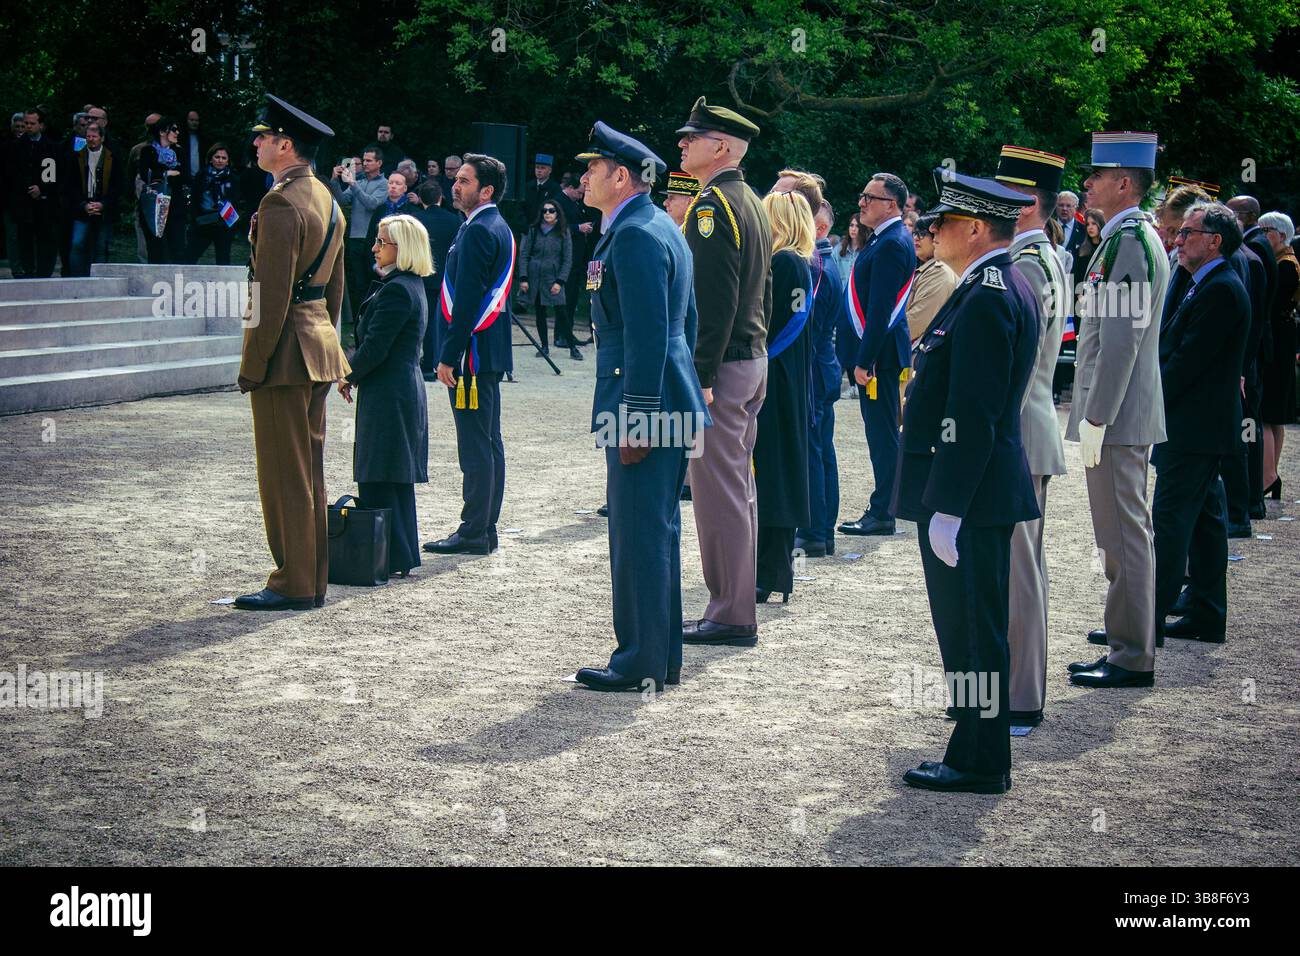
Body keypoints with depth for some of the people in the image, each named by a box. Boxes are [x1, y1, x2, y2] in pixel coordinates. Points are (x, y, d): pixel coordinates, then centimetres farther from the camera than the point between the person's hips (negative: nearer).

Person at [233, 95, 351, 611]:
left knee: (285, 474, -3)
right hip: (319, 349, 10)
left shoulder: (281, 204, -17)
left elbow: (272, 295, -20)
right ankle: (313, 578, 21)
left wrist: (252, 367, -16)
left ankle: (294, 584, 3)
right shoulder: (325, 198, 13)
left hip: (286, 352, -10)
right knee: (309, 469, 14)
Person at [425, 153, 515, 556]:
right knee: (488, 443, 13)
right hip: (491, 353, 11)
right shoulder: (500, 229, 16)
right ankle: (485, 529, 20)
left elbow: (467, 300, -20)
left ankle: (473, 533, -3)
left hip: (472, 355, -11)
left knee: (476, 446, -6)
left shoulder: (478, 232, -15)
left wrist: (449, 356, -18)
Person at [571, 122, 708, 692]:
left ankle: (641, 665, 3)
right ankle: (662, 657, 23)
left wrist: (636, 419, -22)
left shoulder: (635, 235, -16)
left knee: (639, 535, -4)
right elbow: (686, 321, 22)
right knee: (658, 531, 15)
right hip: (669, 404, 11)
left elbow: (647, 334, -22)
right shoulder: (662, 227, 17)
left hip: (643, 409, -11)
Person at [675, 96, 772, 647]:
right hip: (752, 360, 10)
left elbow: (714, 299, -21)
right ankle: (736, 608, 20)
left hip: (721, 366, -10)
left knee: (718, 493, -5)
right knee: (737, 488, 13)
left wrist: (701, 376, -21)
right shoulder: (752, 203, 16)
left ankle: (730, 617, -1)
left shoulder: (712, 205, -15)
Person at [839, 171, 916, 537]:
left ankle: (882, 514, -1)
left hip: (880, 352, -10)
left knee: (882, 430, -5)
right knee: (881, 428, 14)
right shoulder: (887, 239, 15)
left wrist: (865, 360, -21)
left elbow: (880, 310, -21)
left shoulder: (892, 244, -17)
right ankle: (884, 506, 22)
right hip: (878, 351, 10)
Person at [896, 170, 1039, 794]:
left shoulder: (986, 298, -18)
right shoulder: (1004, 287, 15)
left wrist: (948, 508, -22)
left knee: (971, 632, -2)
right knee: (970, 630, 16)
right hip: (984, 495, 11)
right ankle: (979, 754, 25)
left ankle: (980, 765, 7)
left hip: (968, 496, -11)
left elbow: (972, 415, -23)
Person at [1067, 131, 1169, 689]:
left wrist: (1095, 418, -21)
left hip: (1117, 416, -11)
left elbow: (1121, 338, -22)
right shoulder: (1128, 237, 16)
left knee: (1124, 532, -6)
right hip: (1125, 413, 11)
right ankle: (1130, 627, 33)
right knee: (1123, 529, 20)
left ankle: (1133, 658, -2)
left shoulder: (1130, 241, -17)